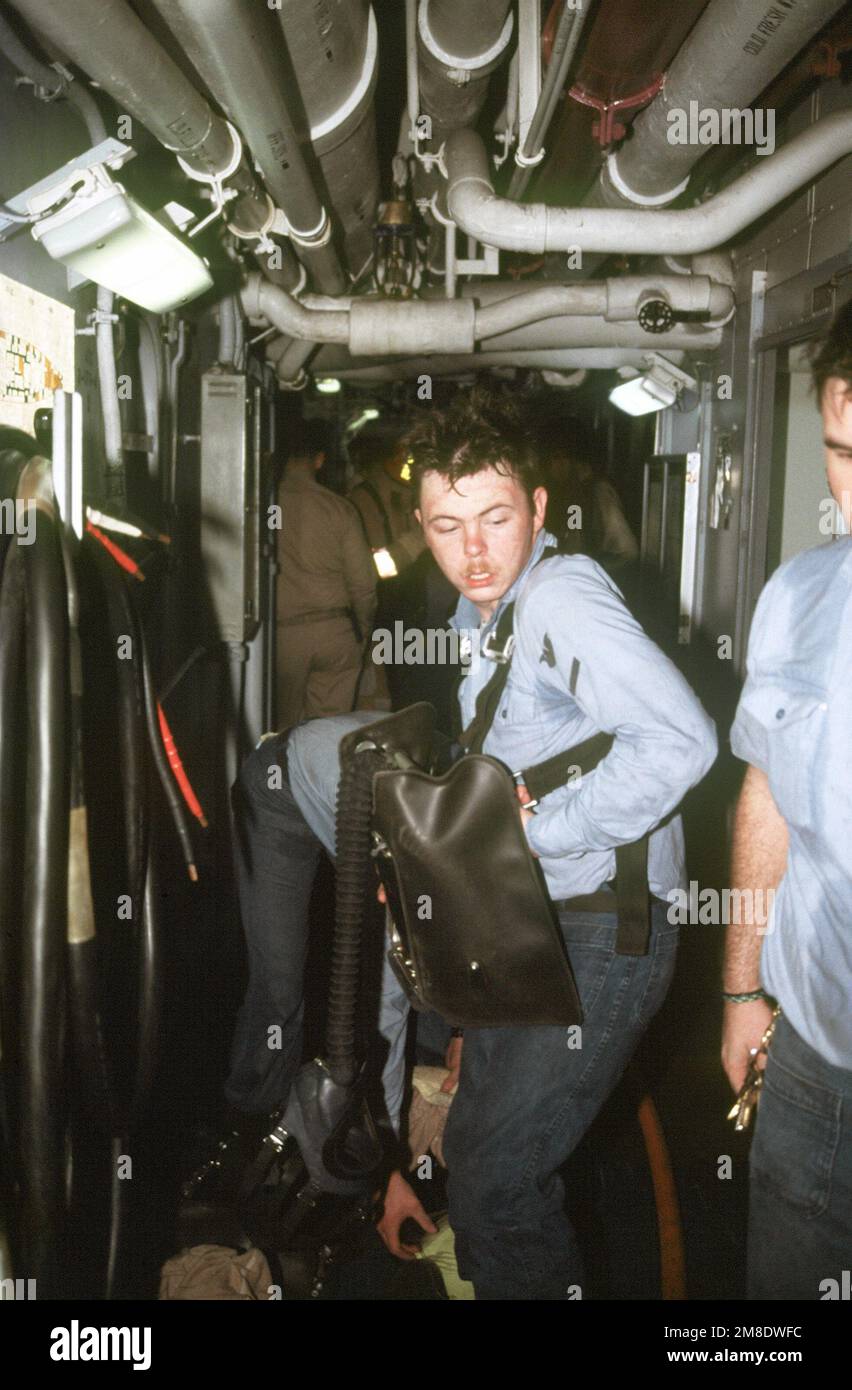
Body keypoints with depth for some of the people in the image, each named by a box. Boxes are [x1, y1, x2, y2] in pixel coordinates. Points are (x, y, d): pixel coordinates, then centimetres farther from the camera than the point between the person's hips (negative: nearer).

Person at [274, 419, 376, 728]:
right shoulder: (339, 508, -2)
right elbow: (363, 582, 1)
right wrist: (362, 633, 17)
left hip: (283, 631, -1)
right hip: (336, 631, 1)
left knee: (283, 727, 9)